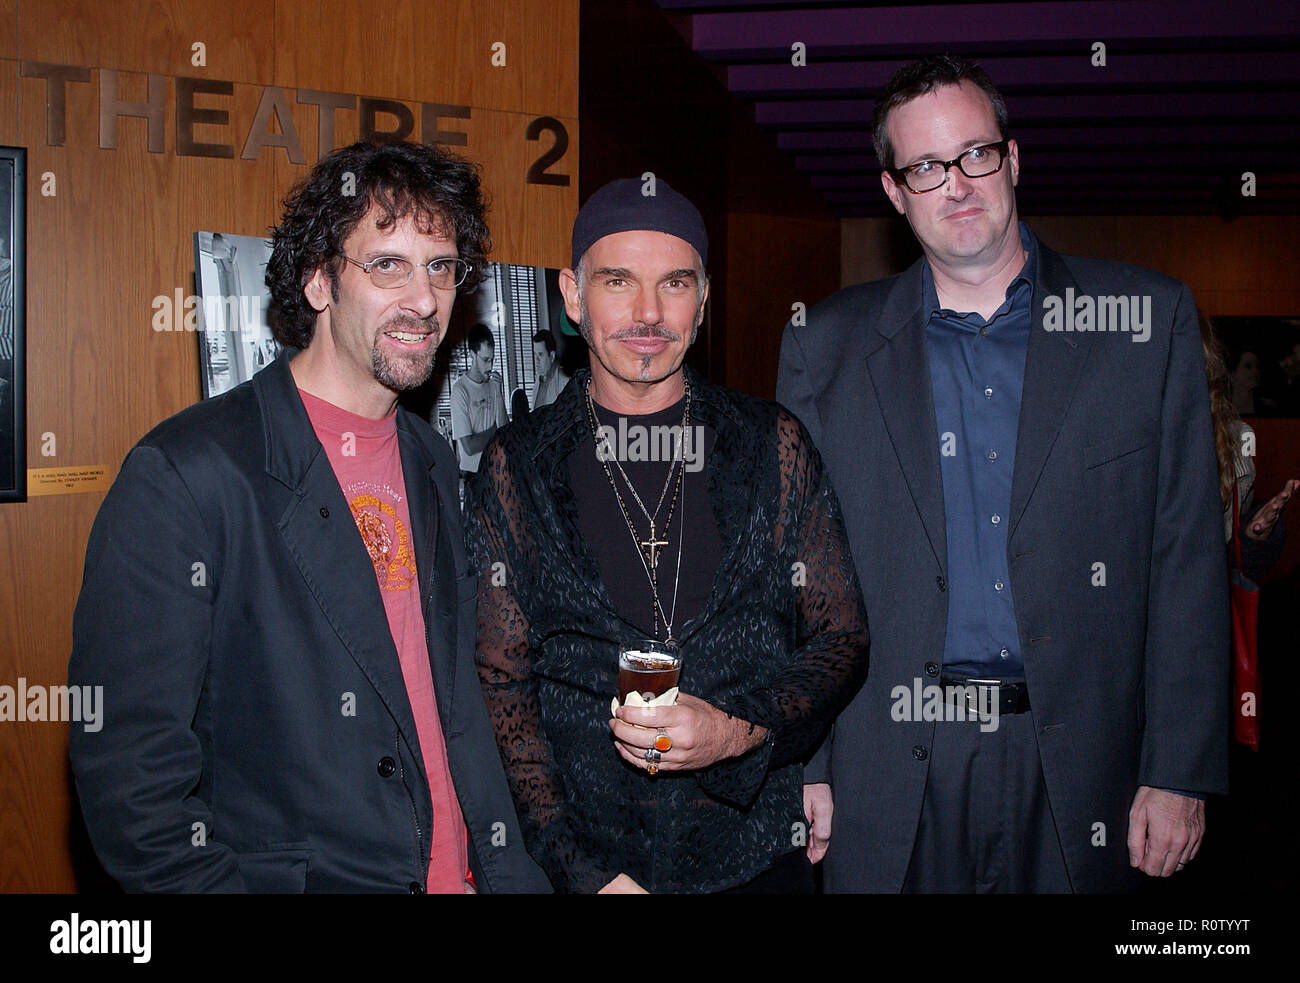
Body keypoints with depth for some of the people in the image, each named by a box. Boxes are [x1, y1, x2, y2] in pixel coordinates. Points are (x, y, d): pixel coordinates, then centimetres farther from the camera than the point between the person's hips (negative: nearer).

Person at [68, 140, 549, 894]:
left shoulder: (432, 465, 9)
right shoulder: (184, 476, -14)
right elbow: (126, 761, -16)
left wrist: (510, 872, 4)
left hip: (457, 873, 6)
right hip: (287, 877, -6)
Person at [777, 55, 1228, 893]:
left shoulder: (1147, 318, 2)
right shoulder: (826, 347, 4)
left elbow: (1188, 556, 1)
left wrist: (1181, 770, -3)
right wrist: (798, 760, 2)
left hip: (1078, 767, 0)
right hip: (891, 776, 1)